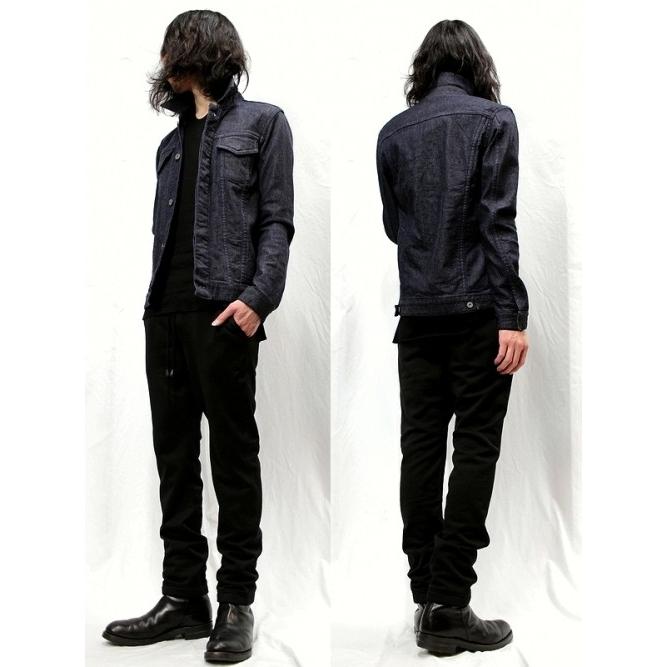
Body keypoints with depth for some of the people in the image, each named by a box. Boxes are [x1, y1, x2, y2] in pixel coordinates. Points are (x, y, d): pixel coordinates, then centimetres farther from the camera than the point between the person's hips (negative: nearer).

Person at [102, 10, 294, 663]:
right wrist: (155, 300, 7)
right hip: (166, 313, 7)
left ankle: (236, 604, 9)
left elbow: (276, 219, -4)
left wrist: (258, 297, -16)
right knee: (174, 457, 7)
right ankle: (183, 597, 16)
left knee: (233, 456, 0)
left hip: (224, 313, -6)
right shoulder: (173, 142, 23)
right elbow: (163, 231, 17)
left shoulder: (261, 122, 5)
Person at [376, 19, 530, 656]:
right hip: (477, 309, -4)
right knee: (475, 448, 0)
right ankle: (450, 608, 0)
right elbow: (498, 221, -10)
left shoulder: (394, 132, 11)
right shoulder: (493, 118, -1)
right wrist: (513, 315, -12)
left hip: (418, 312, 4)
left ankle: (425, 598, 14)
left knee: (421, 446, 8)